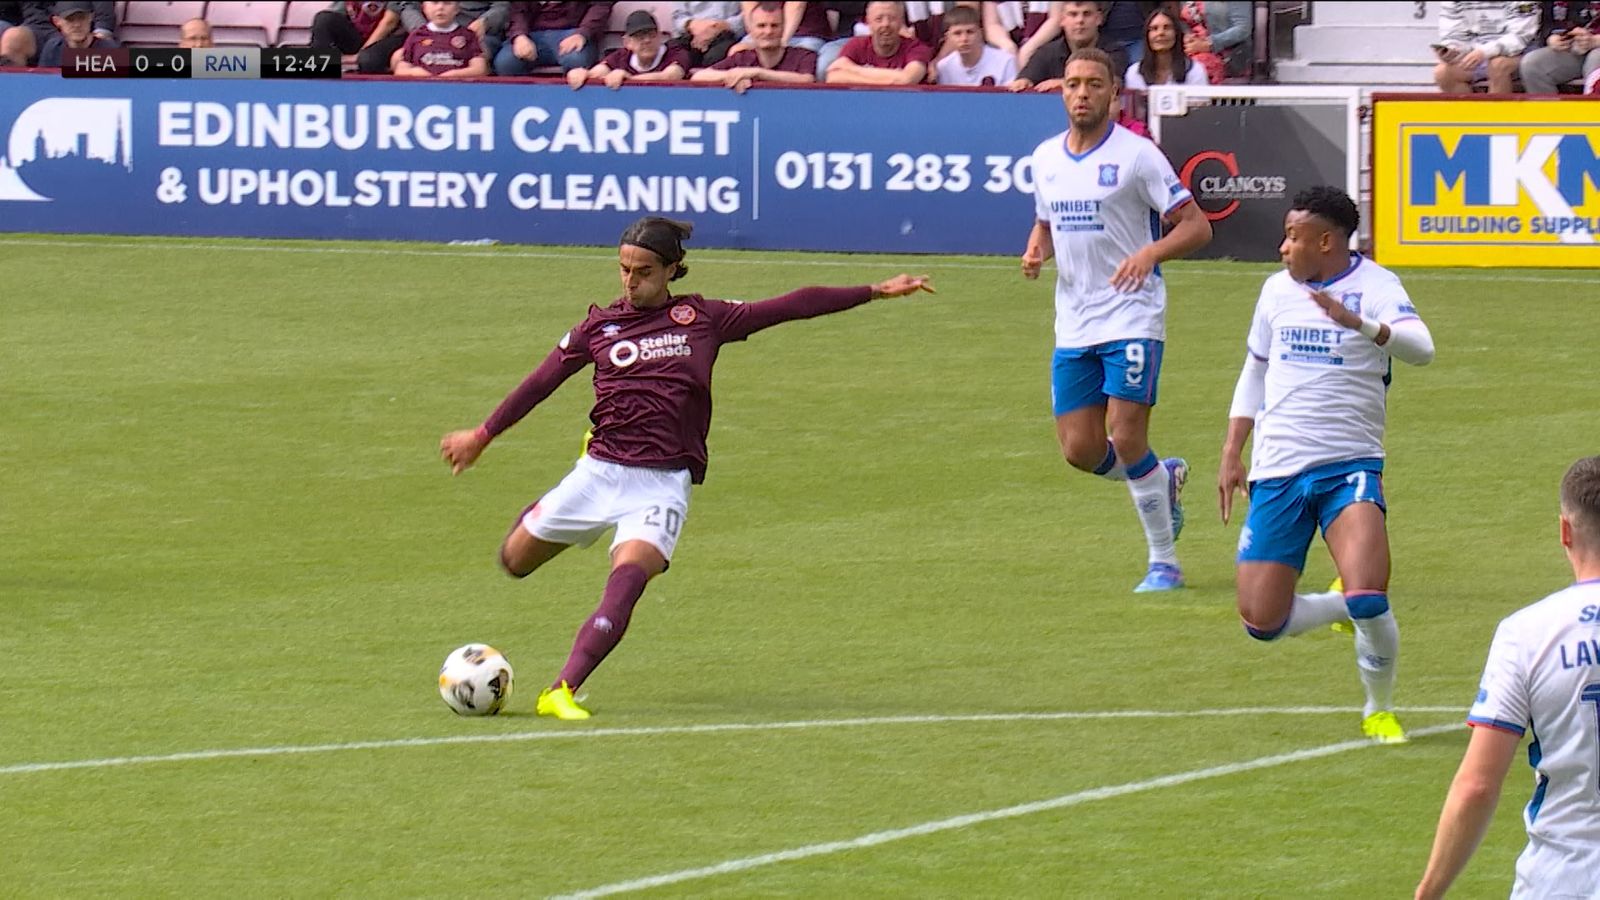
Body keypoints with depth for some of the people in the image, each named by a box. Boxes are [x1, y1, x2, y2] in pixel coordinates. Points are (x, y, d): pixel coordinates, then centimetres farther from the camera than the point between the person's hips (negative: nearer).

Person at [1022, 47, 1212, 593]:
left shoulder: (1136, 155, -8)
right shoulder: (1046, 158, 9)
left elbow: (1196, 226, -9)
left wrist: (1150, 253, -27)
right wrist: (1035, 253, 1)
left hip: (1132, 318, -6)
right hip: (1073, 323, 6)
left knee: (1127, 439, -12)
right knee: (1080, 450, 1)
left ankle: (1164, 563, 2)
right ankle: (1163, 480, 32)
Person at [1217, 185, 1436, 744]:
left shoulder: (1373, 285, -7)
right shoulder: (1277, 290, 10)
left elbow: (1420, 350, -24)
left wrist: (1358, 323, -40)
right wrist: (1231, 456, 16)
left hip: (1349, 467, -5)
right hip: (1277, 471, 5)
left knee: (1368, 600, -23)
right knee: (1262, 620, -3)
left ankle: (1380, 709, 3)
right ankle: (1349, 606, 26)